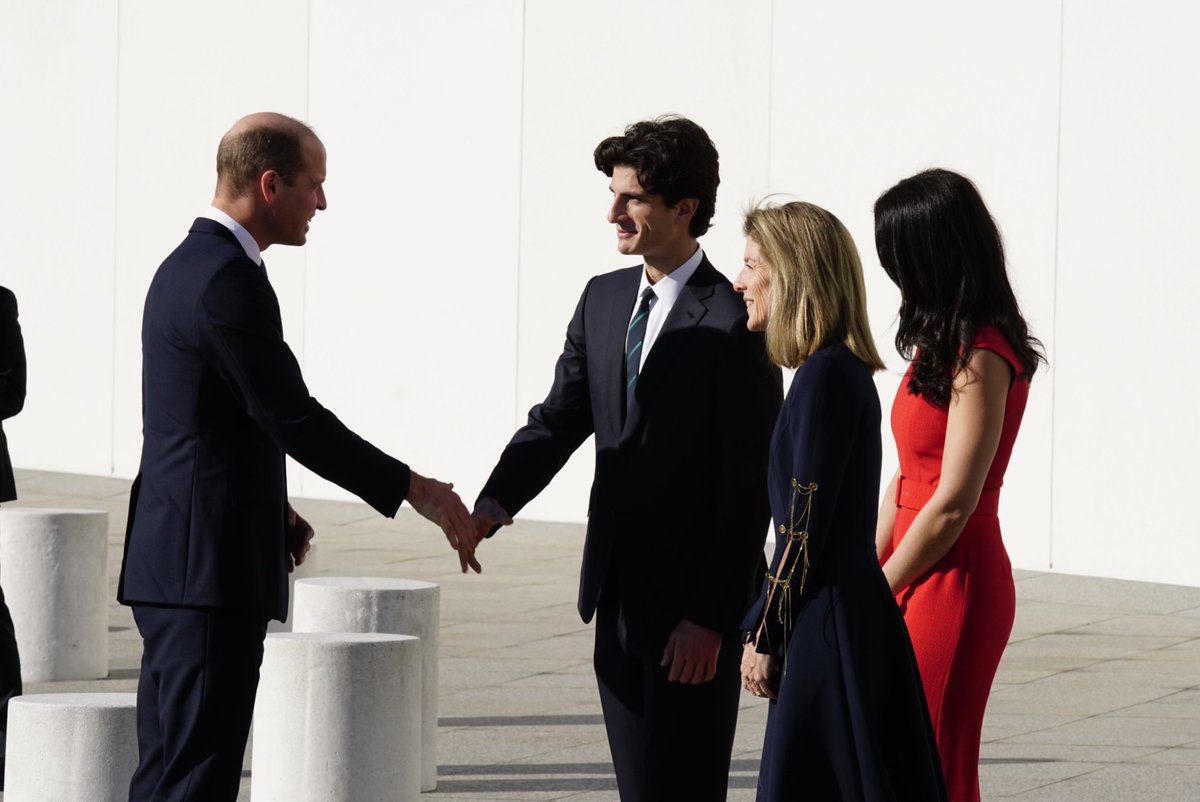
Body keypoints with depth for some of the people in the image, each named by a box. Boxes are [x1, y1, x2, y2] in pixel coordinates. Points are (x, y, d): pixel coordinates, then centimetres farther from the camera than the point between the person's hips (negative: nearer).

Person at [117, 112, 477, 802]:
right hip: (213, 567, -11)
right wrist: (413, 489, -12)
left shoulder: (187, 268, 16)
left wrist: (270, 509, 17)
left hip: (174, 563, 11)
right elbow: (293, 418, -18)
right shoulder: (230, 281, -16)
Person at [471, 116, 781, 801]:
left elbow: (750, 484, -13)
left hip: (692, 609, -7)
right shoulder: (604, 300, 11)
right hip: (618, 595, 7)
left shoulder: (735, 322, -12)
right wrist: (496, 504, -9)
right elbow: (560, 420, 11)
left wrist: (712, 617, -16)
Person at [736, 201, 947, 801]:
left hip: (828, 630, -9)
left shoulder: (824, 376, -16)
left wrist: (762, 634, -12)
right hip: (845, 616, 9)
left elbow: (805, 527, -17)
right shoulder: (844, 370, 13)